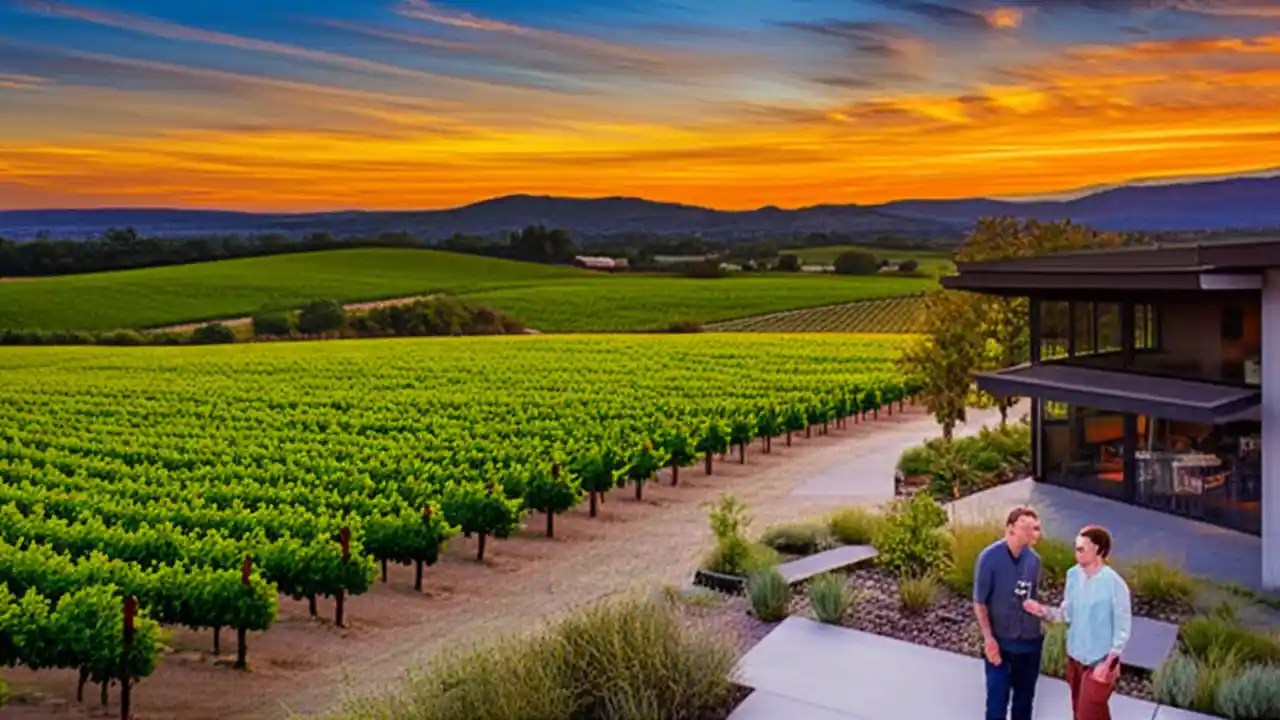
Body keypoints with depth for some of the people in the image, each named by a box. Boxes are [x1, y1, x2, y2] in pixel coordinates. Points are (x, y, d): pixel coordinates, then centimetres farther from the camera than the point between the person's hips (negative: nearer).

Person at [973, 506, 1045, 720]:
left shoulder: (1033, 559, -3)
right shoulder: (990, 557, -17)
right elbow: (979, 603, -13)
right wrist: (988, 638, -18)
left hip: (1030, 640, 5)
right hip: (1000, 641, -4)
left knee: (1025, 696, 17)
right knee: (998, 698, 1)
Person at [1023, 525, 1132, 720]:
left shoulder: (1114, 583, -21)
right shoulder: (1073, 575, -2)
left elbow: (1123, 629, -16)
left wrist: (1108, 663, -18)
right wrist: (1041, 610, -12)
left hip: (1100, 661, -6)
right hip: (1075, 657, 6)